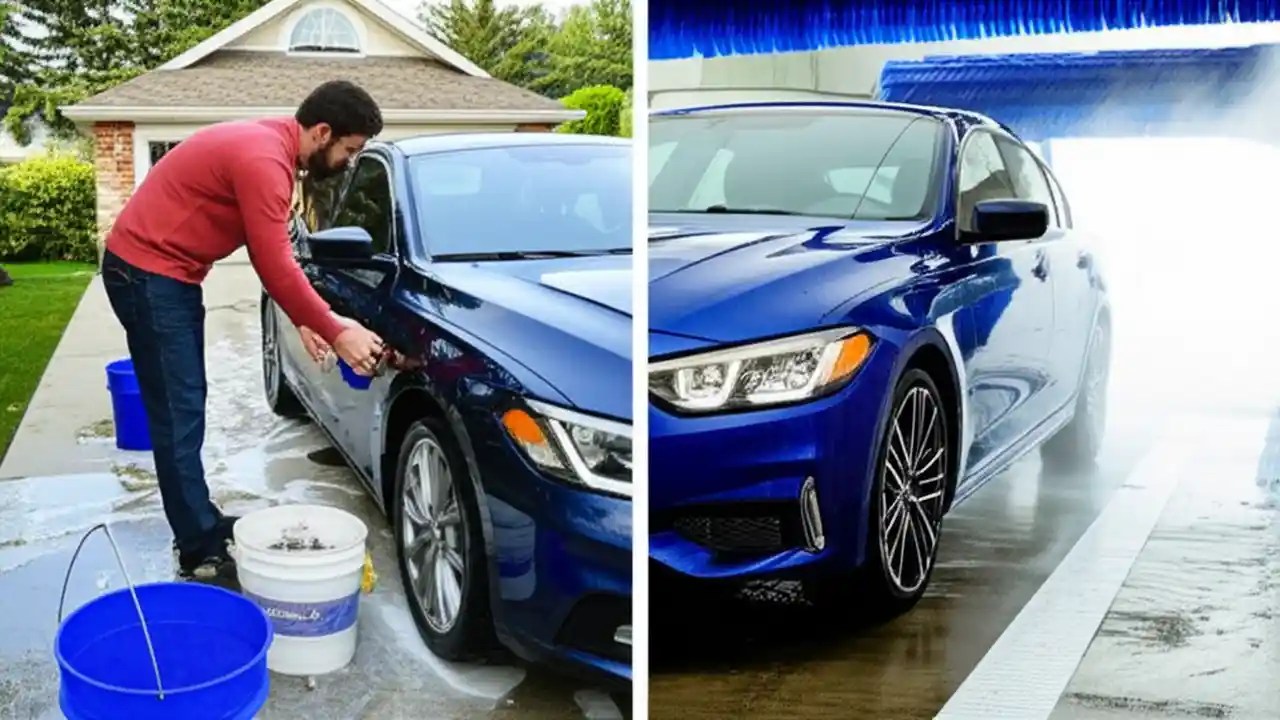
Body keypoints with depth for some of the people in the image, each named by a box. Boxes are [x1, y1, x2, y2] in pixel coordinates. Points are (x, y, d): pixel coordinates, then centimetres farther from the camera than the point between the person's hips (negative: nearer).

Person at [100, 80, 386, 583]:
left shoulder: (270, 146, 9)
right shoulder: (264, 159, -24)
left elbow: (275, 256, 12)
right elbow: (275, 265, -25)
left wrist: (306, 320, 5)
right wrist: (336, 332, -18)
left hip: (166, 272, 11)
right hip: (147, 272, -11)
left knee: (186, 406, 15)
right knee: (179, 414, -8)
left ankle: (201, 524, 26)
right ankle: (201, 553, -2)